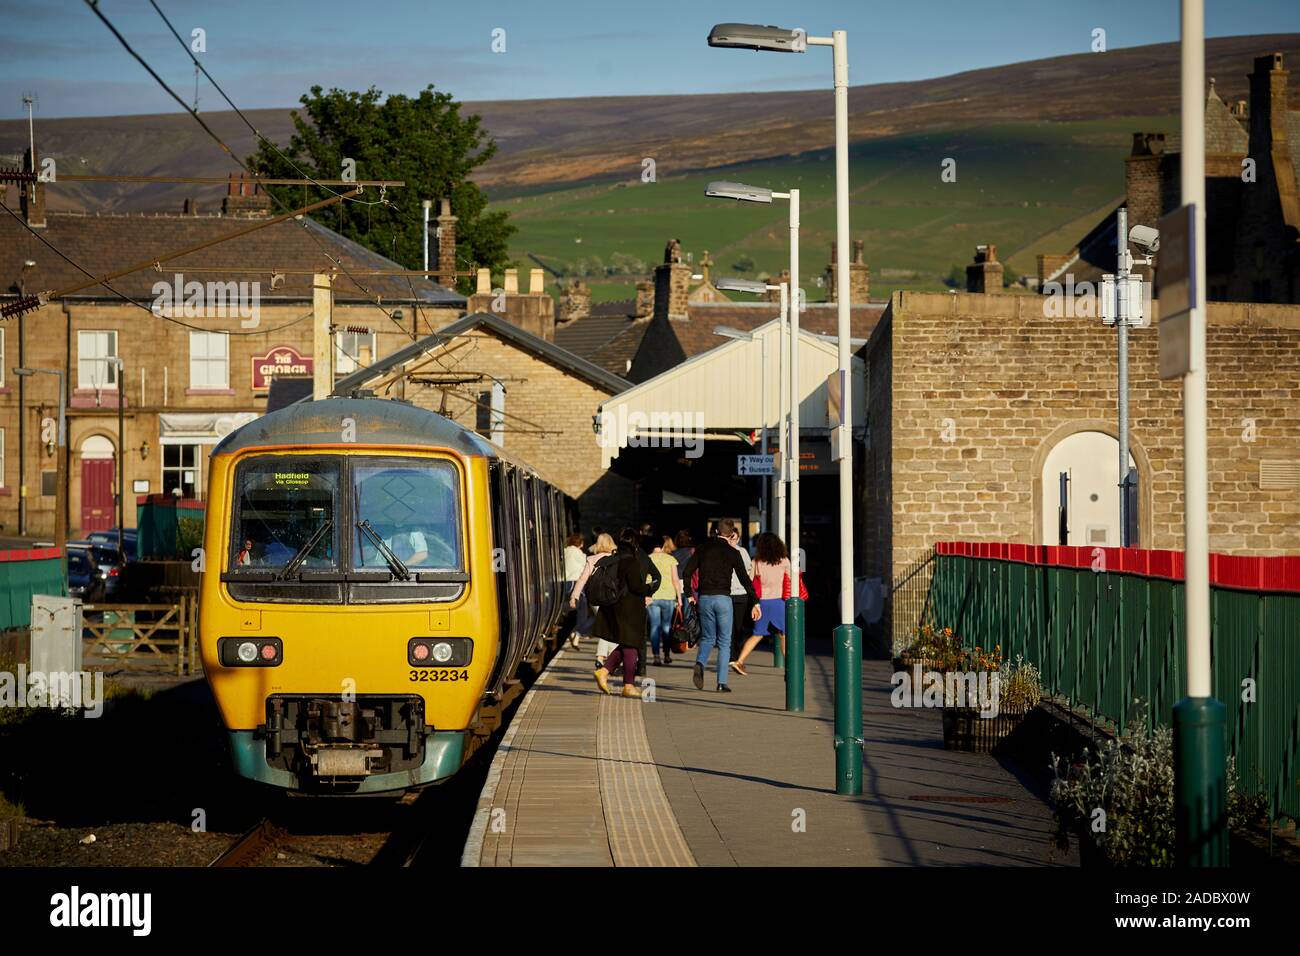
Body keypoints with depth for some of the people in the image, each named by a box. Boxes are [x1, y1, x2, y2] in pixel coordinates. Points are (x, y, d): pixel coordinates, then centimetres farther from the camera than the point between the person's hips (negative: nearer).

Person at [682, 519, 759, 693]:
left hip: (704, 598, 3)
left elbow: (687, 572, 3)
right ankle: (721, 683, -1)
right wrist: (755, 602, -3)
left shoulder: (702, 549, 6)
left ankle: (700, 664, -14)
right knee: (724, 642, 5)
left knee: (707, 638, 16)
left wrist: (689, 595, 13)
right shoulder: (732, 552, -3)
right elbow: (745, 579, -6)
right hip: (723, 599, -3)